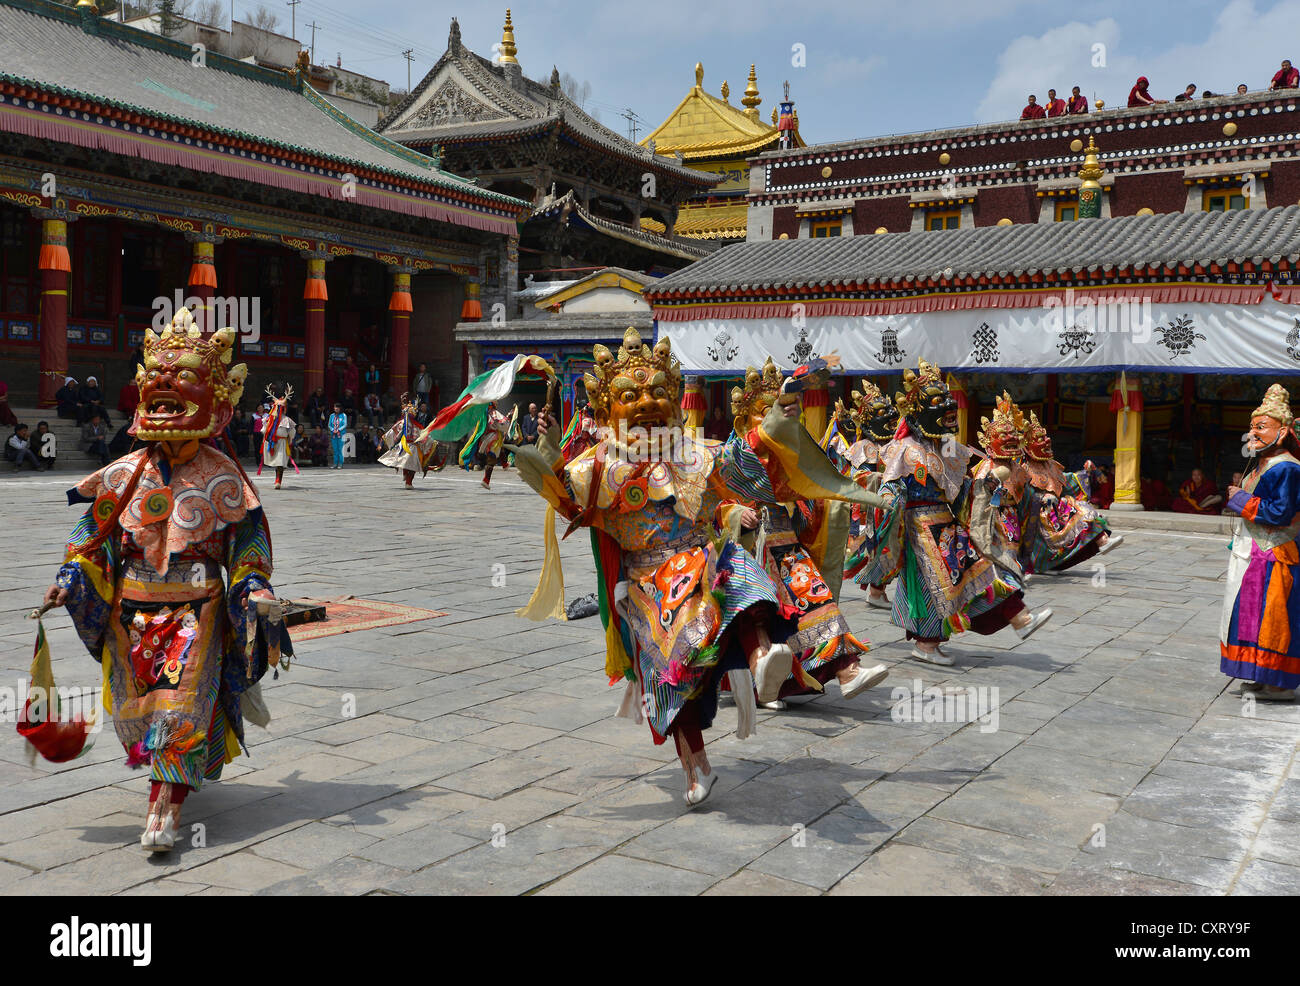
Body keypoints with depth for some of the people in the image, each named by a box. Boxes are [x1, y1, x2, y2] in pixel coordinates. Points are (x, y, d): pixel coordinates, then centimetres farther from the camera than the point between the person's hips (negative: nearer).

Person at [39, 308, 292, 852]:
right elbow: (94, 533, 8)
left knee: (181, 702, -11)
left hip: (196, 610, -4)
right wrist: (70, 579, -5)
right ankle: (176, 771, 39)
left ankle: (166, 805, -8)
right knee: (135, 703, 14)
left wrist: (255, 590, -14)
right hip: (131, 611, 4)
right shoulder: (125, 474, 2)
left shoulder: (223, 478, -5)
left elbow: (247, 541, -1)